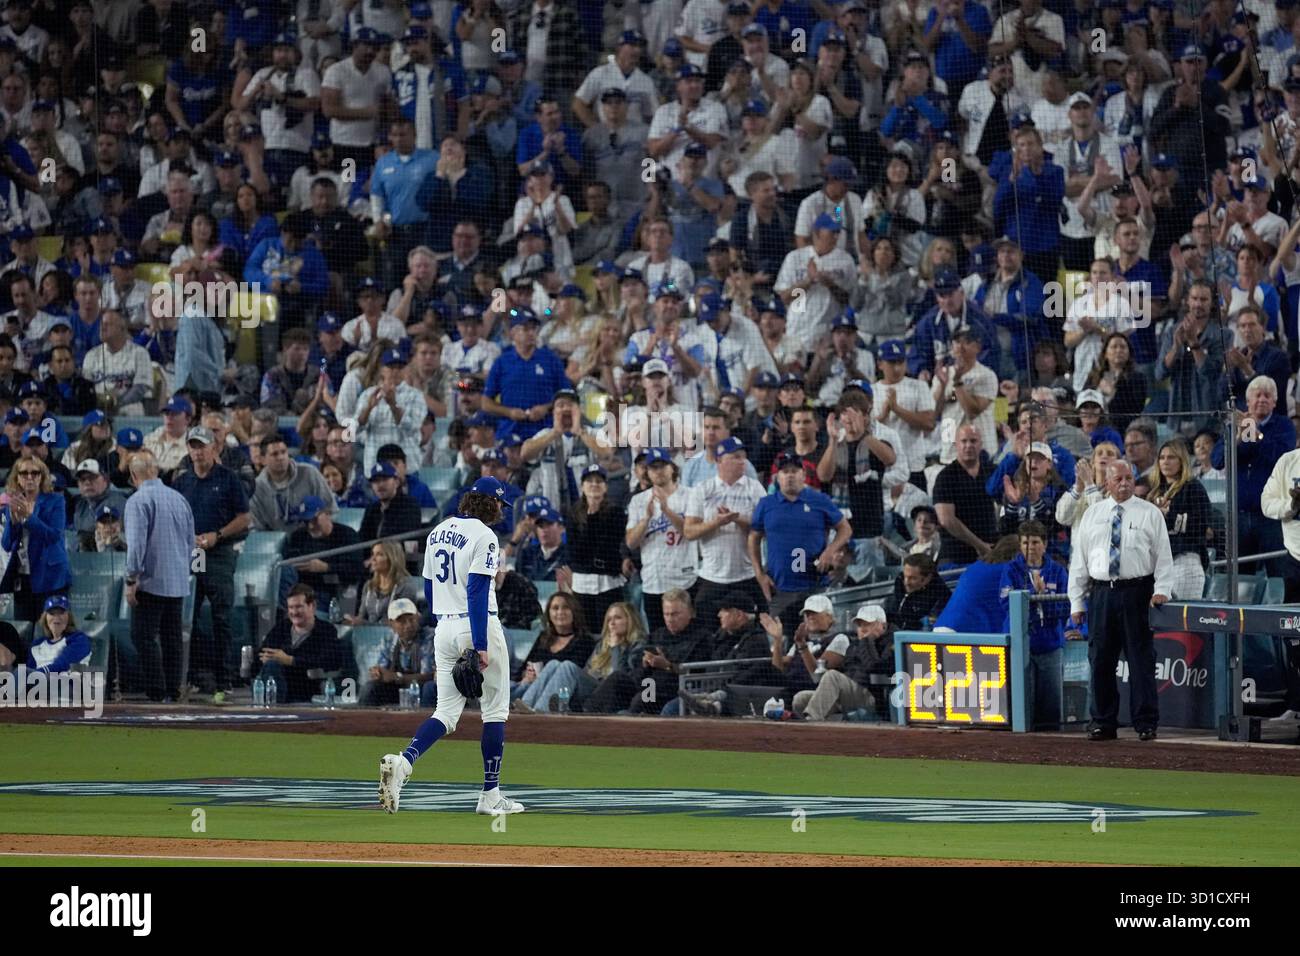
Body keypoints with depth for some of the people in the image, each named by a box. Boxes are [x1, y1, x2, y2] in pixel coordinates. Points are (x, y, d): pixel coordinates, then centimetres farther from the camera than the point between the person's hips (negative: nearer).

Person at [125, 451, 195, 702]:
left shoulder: (138, 501, -11)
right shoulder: (179, 498, 11)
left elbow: (136, 543, -17)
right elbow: (190, 542, 16)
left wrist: (131, 580, -12)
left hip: (151, 581, -7)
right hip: (179, 583, 7)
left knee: (144, 637, -4)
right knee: (172, 639, 11)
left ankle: (156, 691, -10)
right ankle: (173, 690, 11)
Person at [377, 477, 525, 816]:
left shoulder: (437, 533, 12)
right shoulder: (483, 535, -12)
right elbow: (477, 591, -19)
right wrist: (480, 646, -21)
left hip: (444, 628, 7)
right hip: (478, 627, -7)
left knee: (446, 711, 6)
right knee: (495, 709, 6)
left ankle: (403, 761, -21)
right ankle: (491, 794, 8)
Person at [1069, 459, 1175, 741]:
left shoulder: (1150, 514, 4)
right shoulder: (1092, 516, 12)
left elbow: (1163, 556, 1)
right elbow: (1079, 560, 12)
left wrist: (1162, 591, -12)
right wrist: (1077, 601, 6)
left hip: (1137, 592, -3)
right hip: (1101, 593, 3)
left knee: (1141, 659, -1)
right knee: (1100, 659, 4)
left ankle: (1146, 724, 3)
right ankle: (1102, 723, 11)